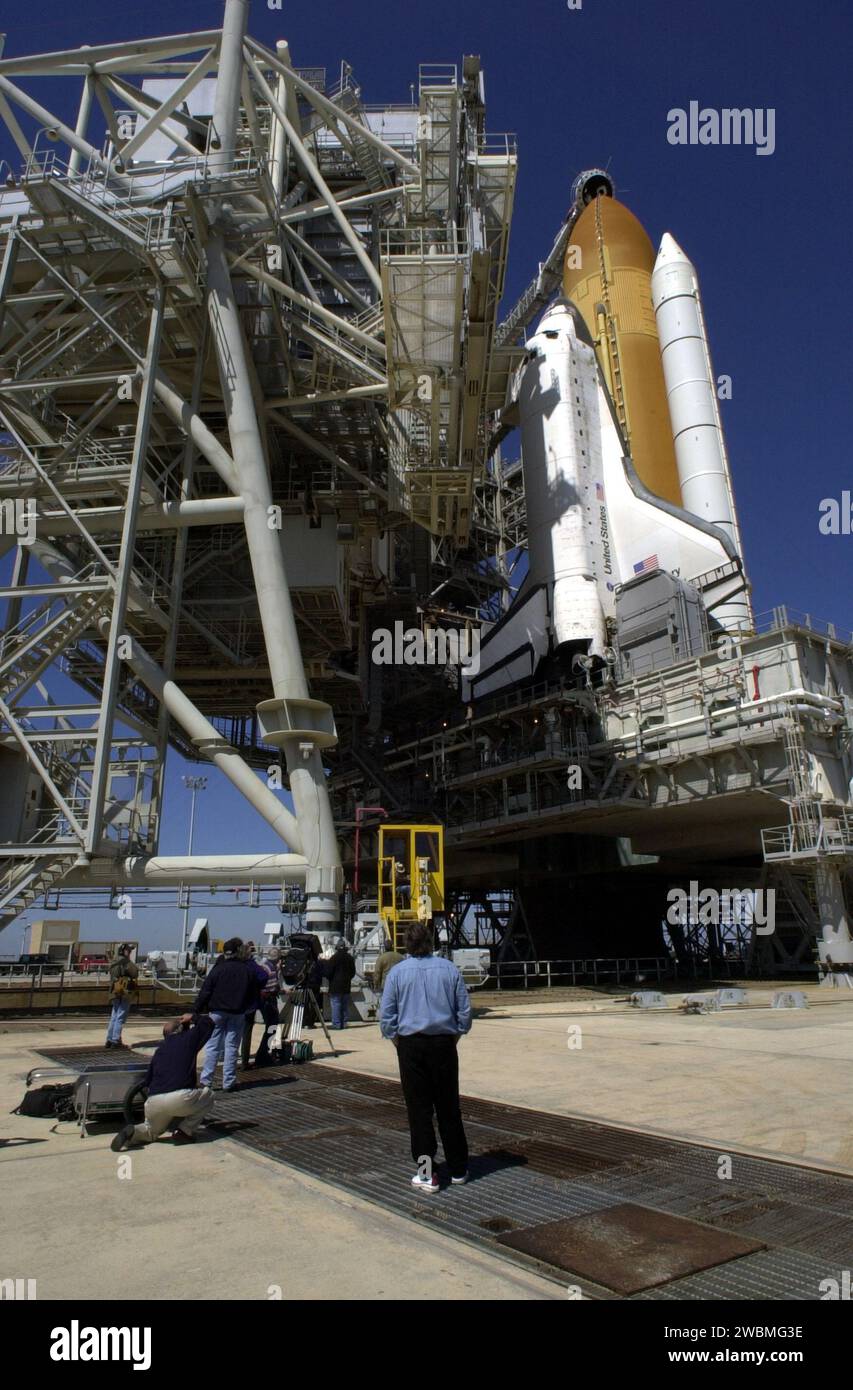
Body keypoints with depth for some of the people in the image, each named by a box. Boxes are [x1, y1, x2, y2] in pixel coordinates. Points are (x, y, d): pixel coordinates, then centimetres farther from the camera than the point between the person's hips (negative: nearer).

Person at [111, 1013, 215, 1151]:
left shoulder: (160, 1048, 25)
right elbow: (209, 1022, 22)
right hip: (179, 1098, -5)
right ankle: (184, 1131, 9)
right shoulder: (188, 1039, 11)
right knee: (207, 1095, 22)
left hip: (152, 1102, 5)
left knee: (151, 1131, 33)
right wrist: (194, 1018, 38)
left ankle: (132, 1132, 1)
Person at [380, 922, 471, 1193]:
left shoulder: (397, 972, -2)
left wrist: (398, 1044, 9)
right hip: (444, 1044, 2)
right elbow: (465, 1010, 4)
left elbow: (386, 1016, -1)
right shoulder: (449, 969, 1)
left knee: (419, 1110, 5)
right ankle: (458, 1169, 22)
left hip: (411, 1045, -2)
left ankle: (427, 1174, 7)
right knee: (449, 1108, 12)